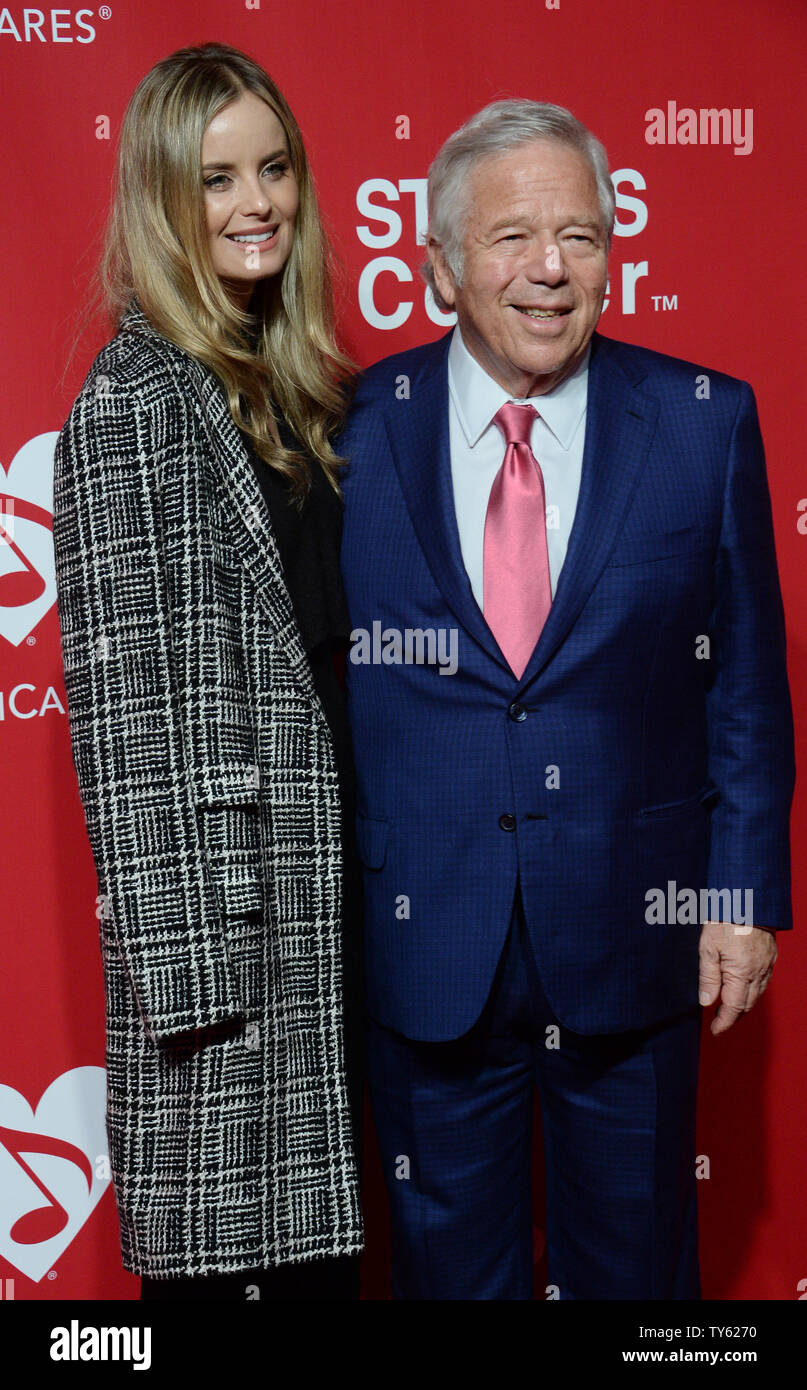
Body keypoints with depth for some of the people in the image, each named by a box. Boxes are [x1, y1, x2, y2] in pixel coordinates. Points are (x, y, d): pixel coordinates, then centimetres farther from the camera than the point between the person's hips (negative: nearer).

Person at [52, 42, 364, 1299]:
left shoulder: (298, 378, 13)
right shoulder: (136, 404, -11)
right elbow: (131, 702, -15)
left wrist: (367, 878, 13)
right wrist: (185, 953, -17)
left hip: (328, 882, 8)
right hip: (220, 906, -7)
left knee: (323, 1244, 16)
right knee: (225, 1253, 4)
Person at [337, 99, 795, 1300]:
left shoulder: (706, 421, -3)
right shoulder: (356, 430, -3)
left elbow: (746, 681, 1)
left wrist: (744, 892, -1)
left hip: (632, 940, 0)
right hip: (423, 942, 0)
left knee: (635, 1261, 19)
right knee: (447, 1260, 19)